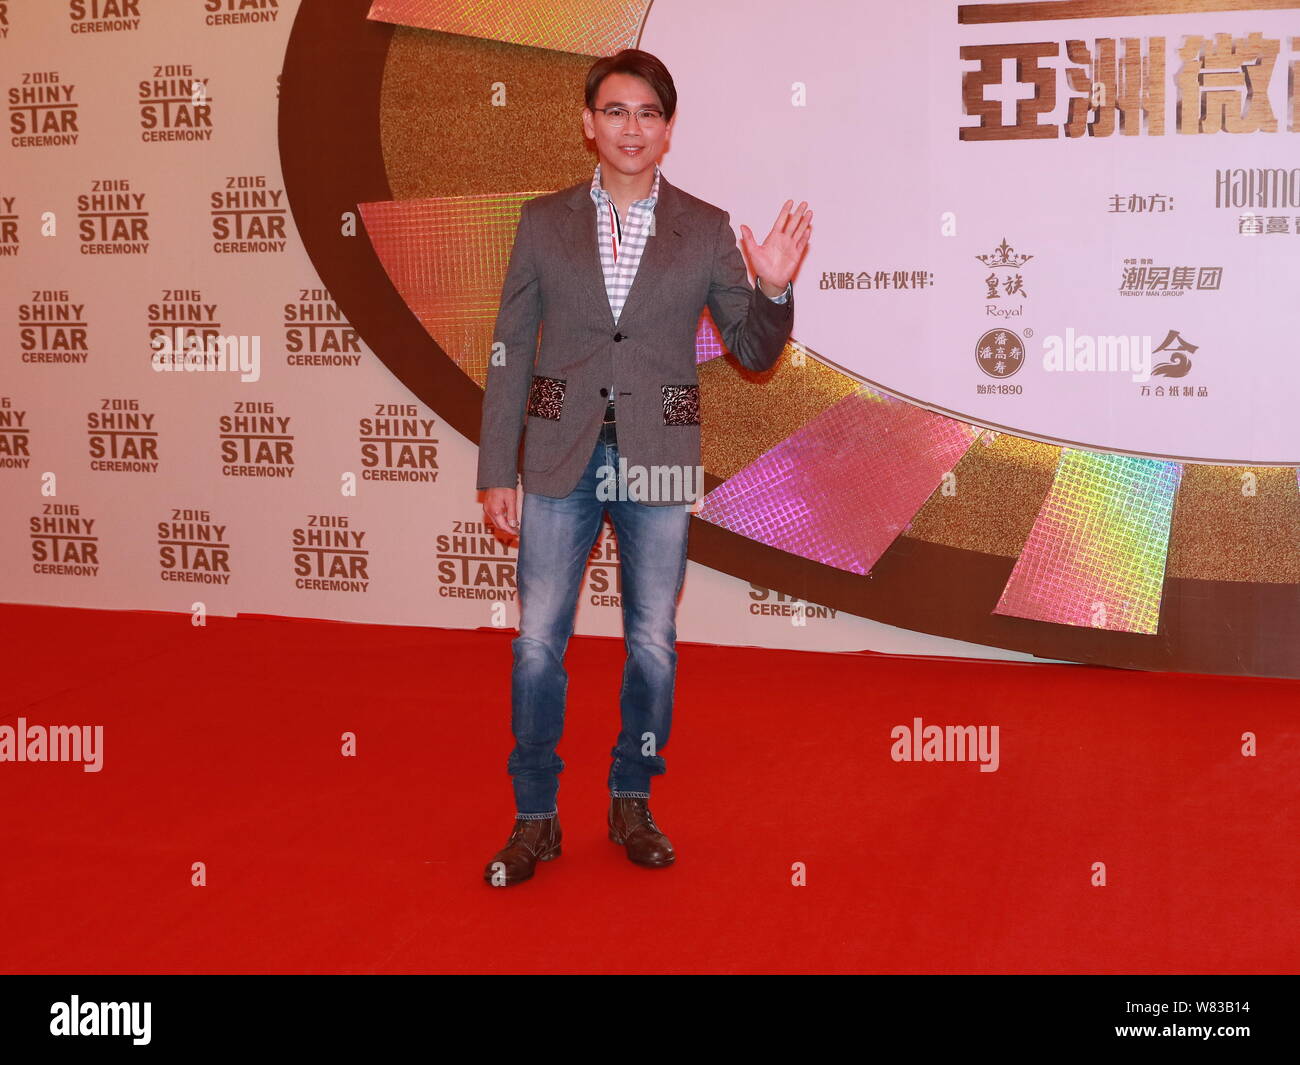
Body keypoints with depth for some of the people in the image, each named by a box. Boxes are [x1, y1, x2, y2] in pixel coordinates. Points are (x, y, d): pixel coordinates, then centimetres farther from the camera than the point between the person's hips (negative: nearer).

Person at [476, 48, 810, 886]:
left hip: (658, 465, 0)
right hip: (560, 461, 0)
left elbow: (755, 352, 6)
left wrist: (773, 289, -15)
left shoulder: (705, 231, 4)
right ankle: (536, 818, 16)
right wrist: (497, 473, 1)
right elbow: (510, 354, 5)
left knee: (653, 645, 8)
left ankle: (632, 803, 26)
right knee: (538, 643, 2)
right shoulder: (544, 222, 4)